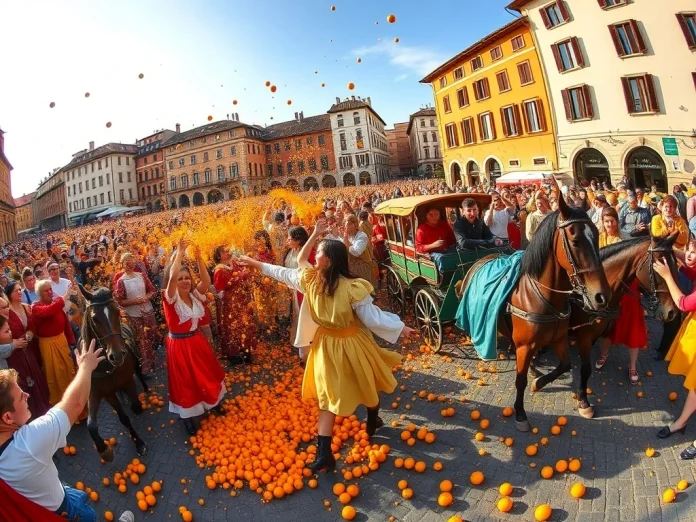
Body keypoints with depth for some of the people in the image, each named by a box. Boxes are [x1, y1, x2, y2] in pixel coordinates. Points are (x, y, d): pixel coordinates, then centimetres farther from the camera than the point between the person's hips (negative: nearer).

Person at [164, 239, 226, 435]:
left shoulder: (194, 295, -2)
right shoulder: (171, 298, -18)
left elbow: (206, 281, -19)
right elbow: (172, 276, -36)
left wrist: (199, 258, -26)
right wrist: (179, 252, -34)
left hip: (197, 340, 5)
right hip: (179, 344, -5)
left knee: (206, 373, 21)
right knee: (185, 380, 10)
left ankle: (212, 402, 46)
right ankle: (187, 416, 29)